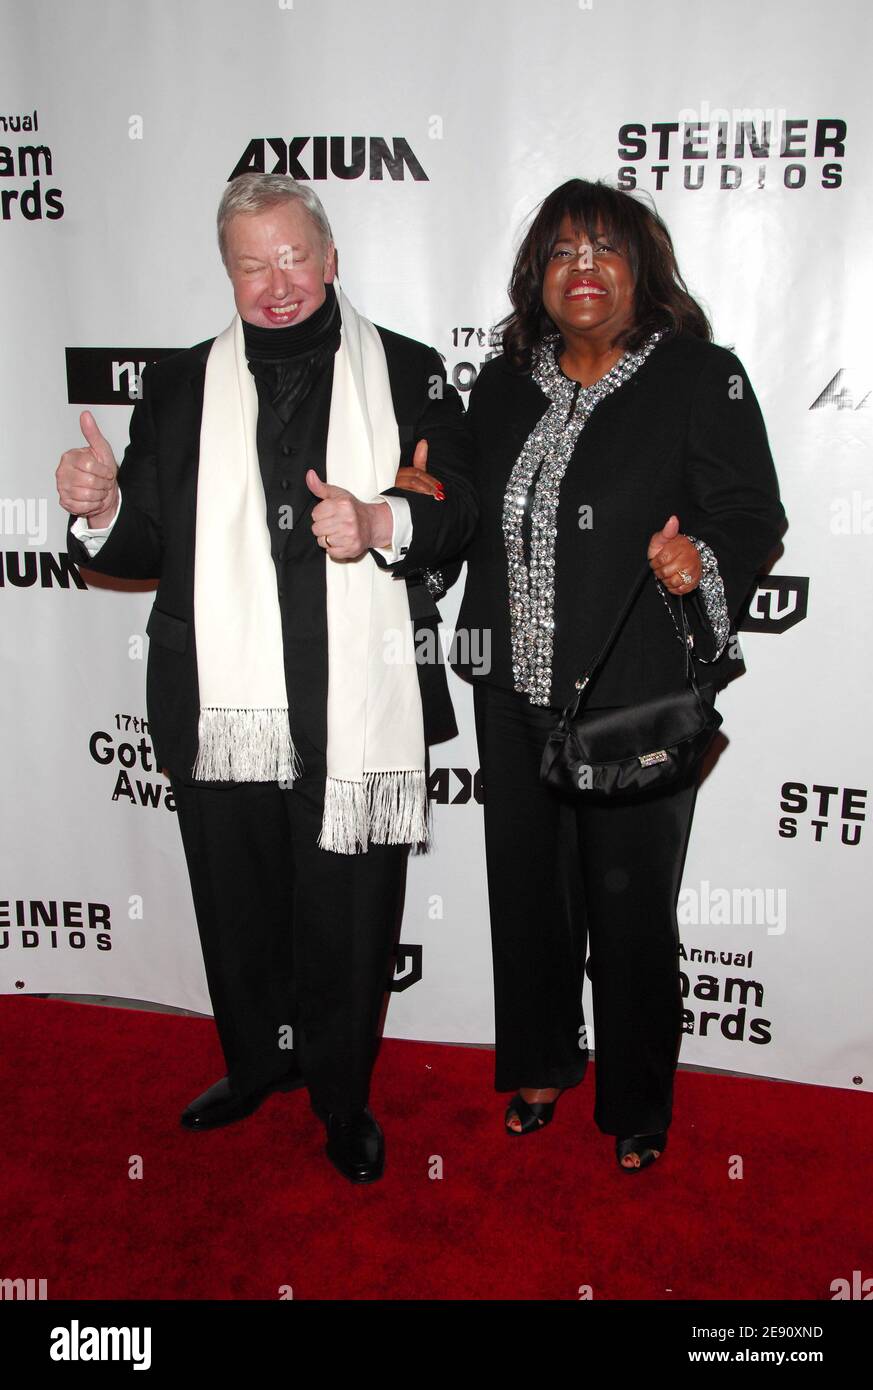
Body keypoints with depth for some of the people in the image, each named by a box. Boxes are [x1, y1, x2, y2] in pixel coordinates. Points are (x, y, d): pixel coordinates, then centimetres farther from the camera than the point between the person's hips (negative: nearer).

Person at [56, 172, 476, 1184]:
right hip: (222, 712, 2)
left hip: (356, 712, -2)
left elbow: (457, 510, -1)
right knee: (237, 909, 18)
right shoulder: (180, 386, 10)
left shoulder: (408, 372, 6)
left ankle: (342, 1097, 35)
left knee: (349, 920, 11)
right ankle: (257, 1061, 45)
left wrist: (381, 523, -21)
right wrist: (101, 511, -13)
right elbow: (147, 544, 8)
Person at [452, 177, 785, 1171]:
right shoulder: (503, 386, 10)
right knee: (529, 885, 17)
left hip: (639, 697, -4)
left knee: (630, 902, 6)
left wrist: (701, 559, -26)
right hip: (516, 693, 5)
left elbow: (753, 517, -7)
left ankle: (636, 1103, 31)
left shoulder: (701, 380, -5)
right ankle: (541, 1064, 41)